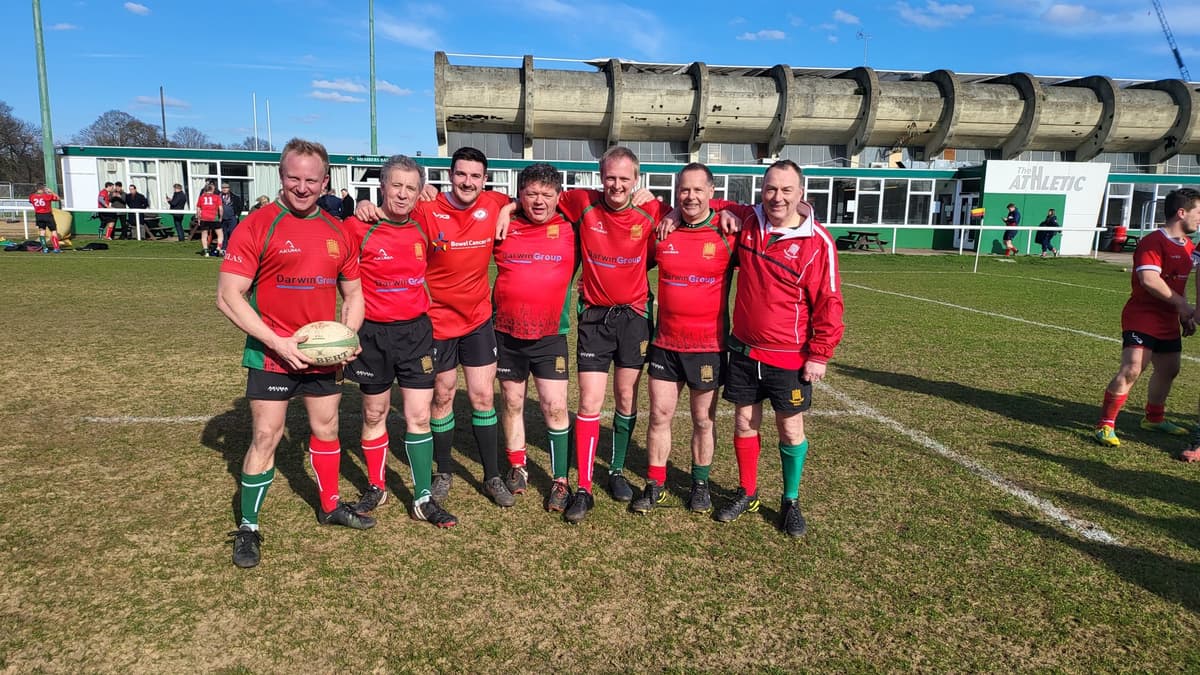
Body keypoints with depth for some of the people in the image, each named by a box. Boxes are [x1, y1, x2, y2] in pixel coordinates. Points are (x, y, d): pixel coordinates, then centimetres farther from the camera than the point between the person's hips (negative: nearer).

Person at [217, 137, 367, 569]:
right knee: (266, 436, -1)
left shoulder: (337, 232, 5)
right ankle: (248, 528, 16)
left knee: (326, 429, 16)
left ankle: (330, 506, 36)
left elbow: (352, 293, 13)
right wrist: (276, 342, -20)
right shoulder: (257, 226, -11)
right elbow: (228, 296, -14)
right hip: (270, 355, -5)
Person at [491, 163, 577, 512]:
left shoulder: (570, 228, -4)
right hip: (507, 333, 2)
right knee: (512, 402, 14)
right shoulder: (504, 226, -1)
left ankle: (561, 480, 12)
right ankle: (517, 468, 32)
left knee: (556, 407, -1)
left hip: (550, 335, -1)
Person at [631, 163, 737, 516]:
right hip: (665, 343, 2)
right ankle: (655, 485, 20)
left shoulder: (727, 234, -7)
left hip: (709, 345, -2)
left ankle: (700, 483, 28)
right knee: (659, 414, 6)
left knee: (704, 420, 11)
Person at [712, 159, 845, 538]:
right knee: (744, 422, 14)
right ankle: (747, 493, 32)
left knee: (791, 429, 8)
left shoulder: (817, 241, -13)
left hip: (789, 357, -4)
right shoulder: (747, 222, 0)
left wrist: (819, 355, -10)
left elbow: (828, 303, -10)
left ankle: (791, 502, 27)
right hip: (744, 350, 4)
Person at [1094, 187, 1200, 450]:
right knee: (1132, 369, -20)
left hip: (1168, 321, 10)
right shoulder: (1153, 241, -16)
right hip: (1142, 317, -10)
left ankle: (1154, 419, 39)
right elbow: (1149, 280, -27)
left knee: (1169, 369, 19)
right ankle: (1105, 425, -14)